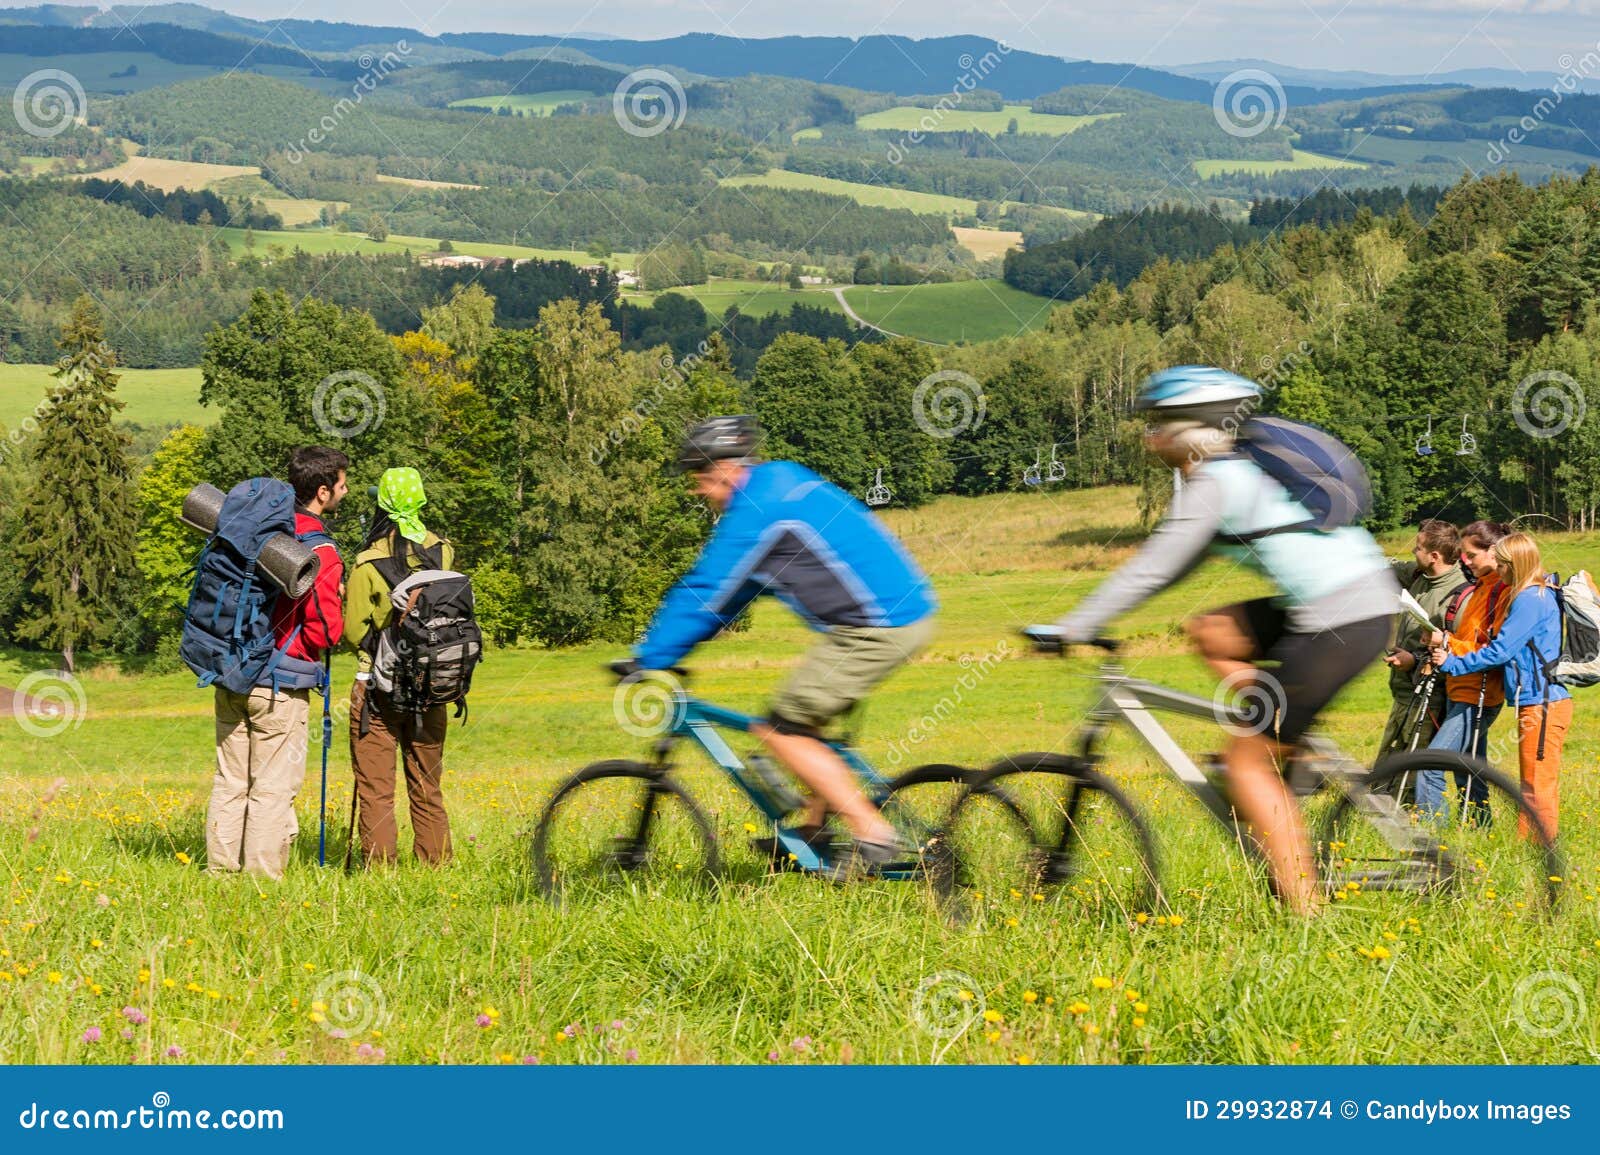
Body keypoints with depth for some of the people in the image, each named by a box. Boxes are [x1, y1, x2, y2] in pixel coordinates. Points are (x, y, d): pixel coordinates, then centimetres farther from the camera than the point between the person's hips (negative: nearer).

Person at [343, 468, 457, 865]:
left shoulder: (368, 563, -12)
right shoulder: (442, 553, -2)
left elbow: (353, 629, -6)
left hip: (379, 687, -4)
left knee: (375, 789, 2)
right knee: (427, 788, 13)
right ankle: (436, 865, 14)